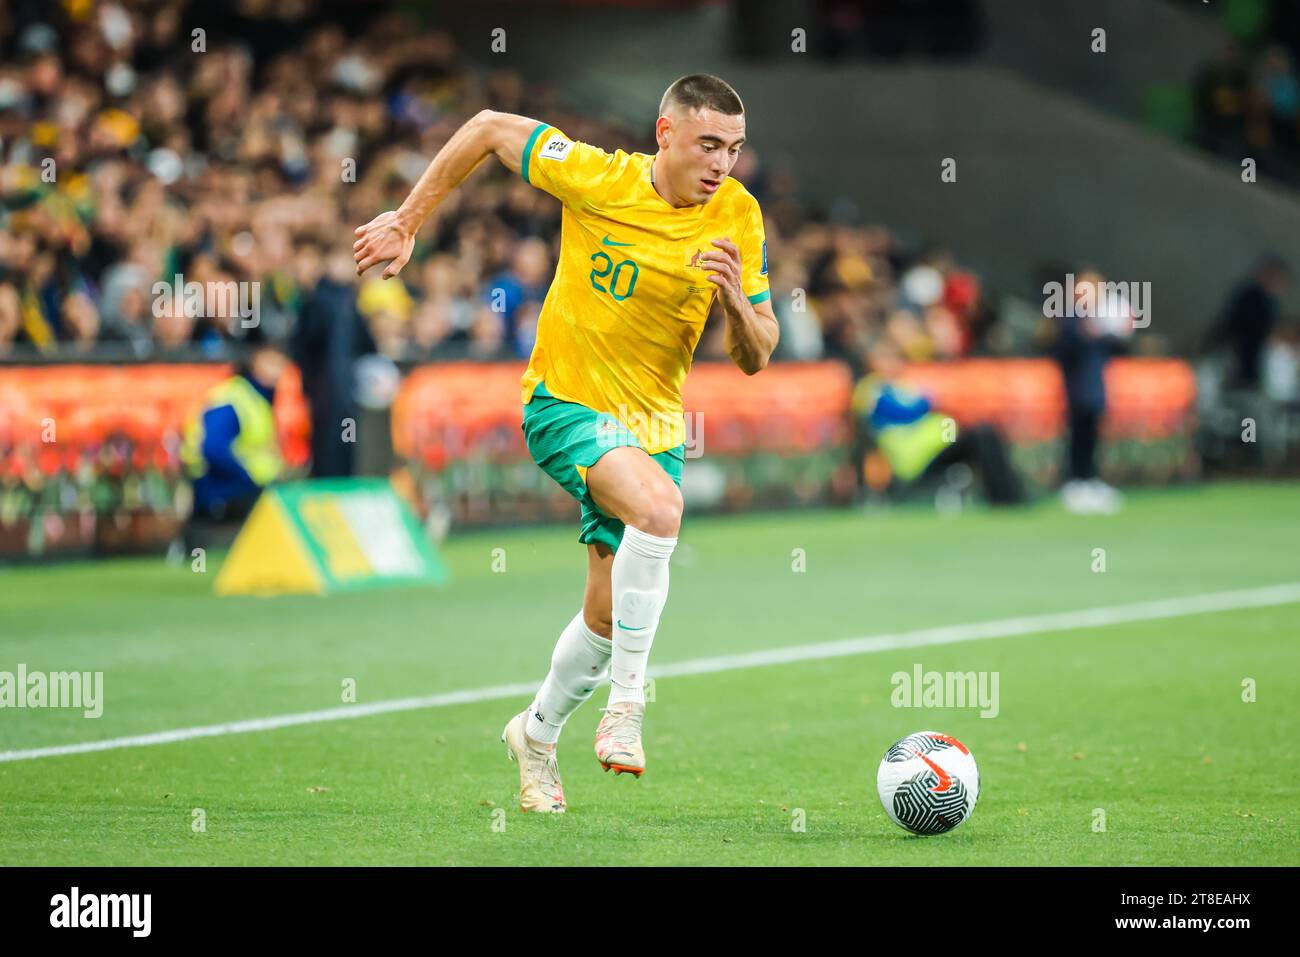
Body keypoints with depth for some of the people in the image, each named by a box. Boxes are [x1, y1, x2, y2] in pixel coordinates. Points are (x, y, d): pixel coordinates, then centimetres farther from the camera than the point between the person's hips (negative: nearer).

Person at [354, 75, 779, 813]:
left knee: (611, 613, 6)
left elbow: (756, 357, -3)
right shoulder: (598, 178, -15)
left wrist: (734, 298, -24)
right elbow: (490, 128, -1)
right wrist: (408, 221, 2)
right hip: (565, 401, -4)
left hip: (653, 420, 4)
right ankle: (628, 697, -23)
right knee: (658, 505, -34)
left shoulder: (738, 217, -6)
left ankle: (539, 735, 34)